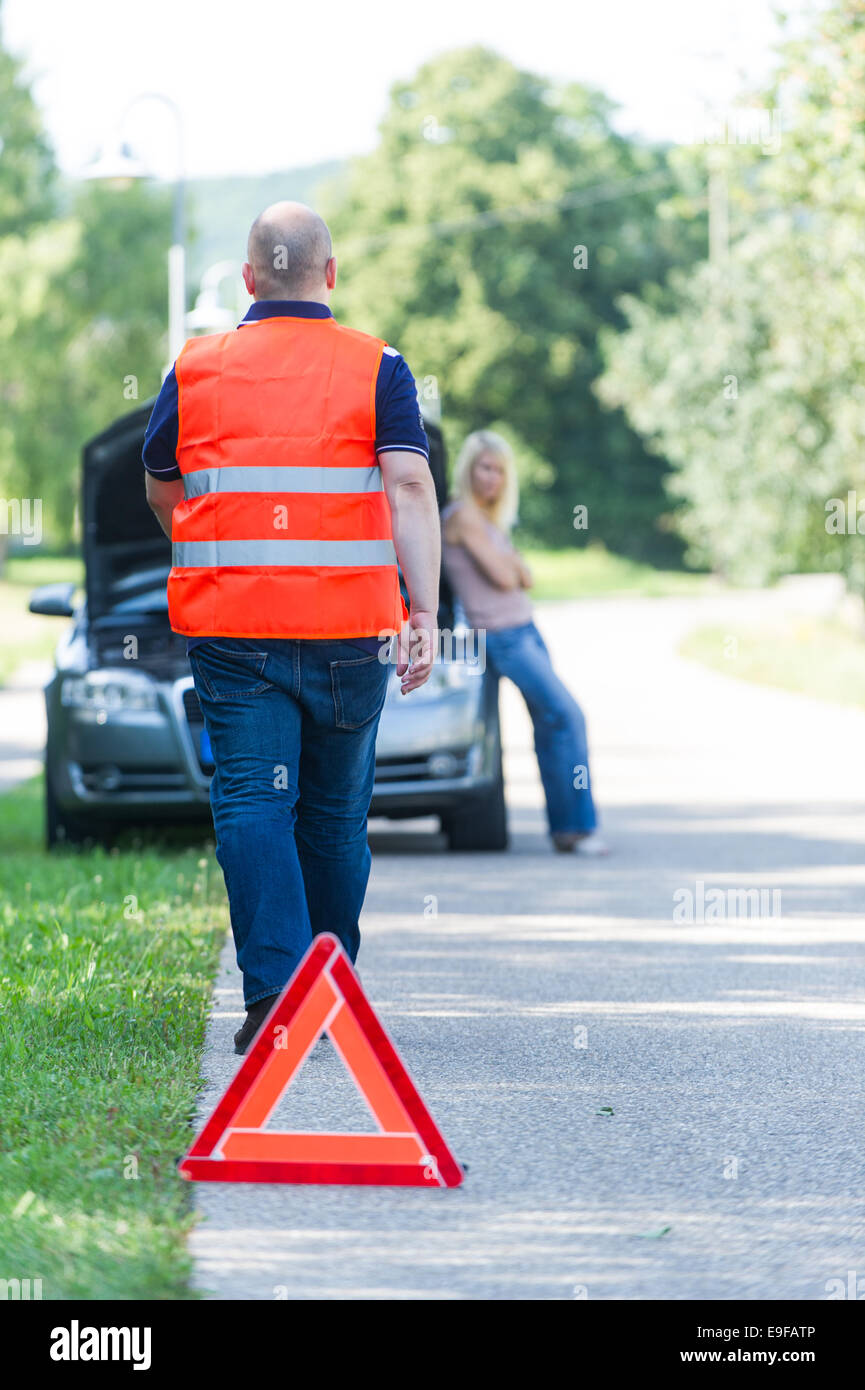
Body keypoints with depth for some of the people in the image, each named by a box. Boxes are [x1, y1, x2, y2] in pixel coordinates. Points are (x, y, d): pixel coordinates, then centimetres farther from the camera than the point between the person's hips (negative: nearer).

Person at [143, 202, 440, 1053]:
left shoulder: (195, 369, 7)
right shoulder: (376, 369, 2)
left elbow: (160, 489, 19)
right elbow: (409, 487, -10)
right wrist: (423, 611, -13)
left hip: (228, 625, 0)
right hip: (347, 626, 0)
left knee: (250, 803, -2)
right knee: (335, 811, 14)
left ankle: (273, 991, -17)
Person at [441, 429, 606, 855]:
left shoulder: (489, 518, 15)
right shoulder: (464, 514, -14)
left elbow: (524, 578, 13)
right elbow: (503, 577, -17)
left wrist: (511, 561, -6)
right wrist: (507, 563, 3)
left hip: (525, 629, 9)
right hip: (501, 635, -9)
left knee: (549, 724, 6)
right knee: (568, 716, -13)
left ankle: (563, 827, 9)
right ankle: (578, 825, -11)